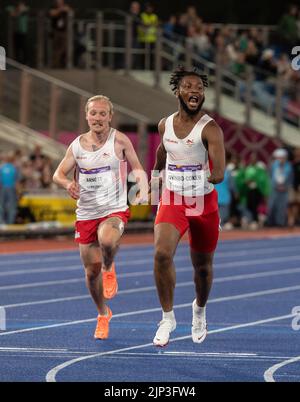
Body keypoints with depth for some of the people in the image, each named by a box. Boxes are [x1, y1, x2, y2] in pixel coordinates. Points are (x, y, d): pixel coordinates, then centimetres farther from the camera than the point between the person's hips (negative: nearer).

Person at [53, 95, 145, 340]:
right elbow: (58, 175, 8)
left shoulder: (119, 141, -4)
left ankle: (109, 269, 0)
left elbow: (137, 167, 5)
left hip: (114, 211, -3)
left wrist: (140, 177, -18)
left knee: (107, 241, -37)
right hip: (86, 214, 4)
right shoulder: (77, 145, 4)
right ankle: (103, 314, 31)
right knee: (91, 270, 6)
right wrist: (68, 184, -14)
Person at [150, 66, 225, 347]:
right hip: (173, 200, 2)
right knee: (162, 253, -23)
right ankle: (168, 318, -11)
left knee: (202, 265, 13)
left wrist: (201, 176, -36)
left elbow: (219, 174, -23)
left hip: (204, 202, -2)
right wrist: (155, 174, 36)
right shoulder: (165, 125, -1)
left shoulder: (210, 129, -15)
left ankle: (199, 309, 45)